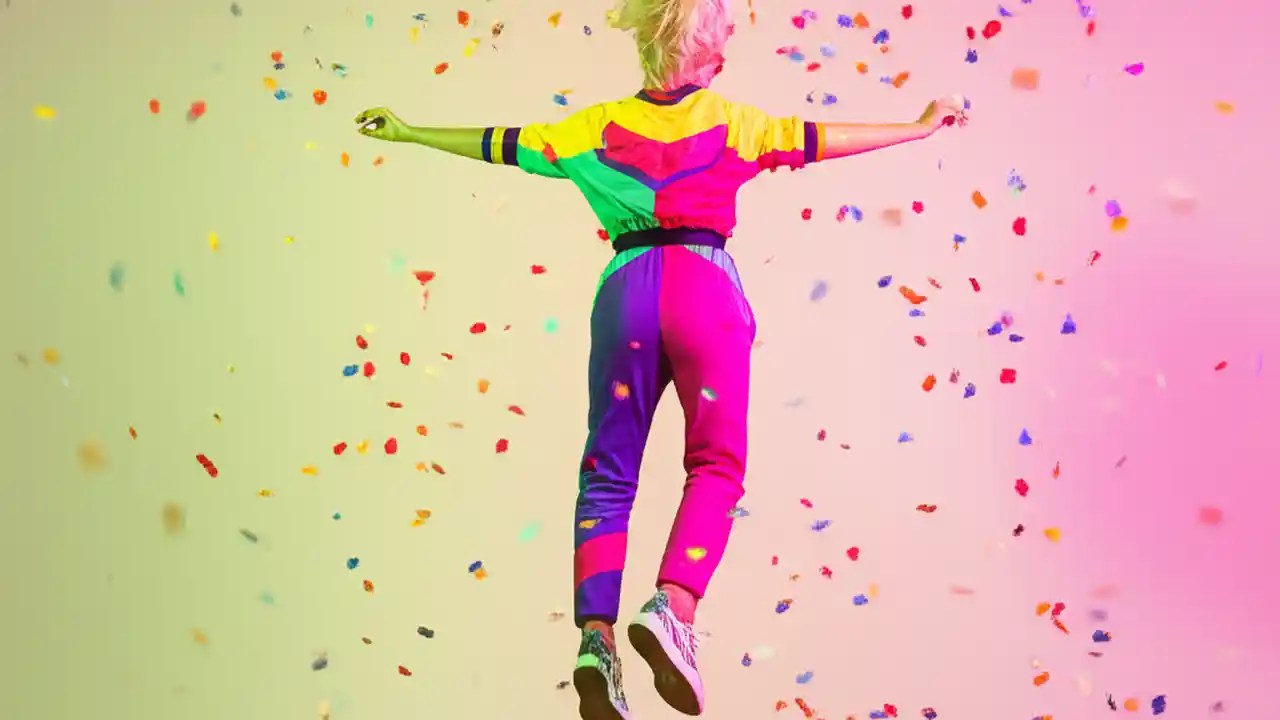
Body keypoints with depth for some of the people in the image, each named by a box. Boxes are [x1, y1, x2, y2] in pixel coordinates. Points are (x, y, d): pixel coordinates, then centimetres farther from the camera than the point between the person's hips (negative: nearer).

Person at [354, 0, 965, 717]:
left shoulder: (601, 124, 11)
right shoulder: (731, 120, 7)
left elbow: (504, 144, 16)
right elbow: (819, 140, 11)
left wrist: (410, 132, 29)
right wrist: (920, 126, 22)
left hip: (627, 290, 2)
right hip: (708, 290, -2)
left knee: (608, 473, 6)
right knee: (716, 467, 4)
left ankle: (597, 635, -9)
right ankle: (673, 609, -18)